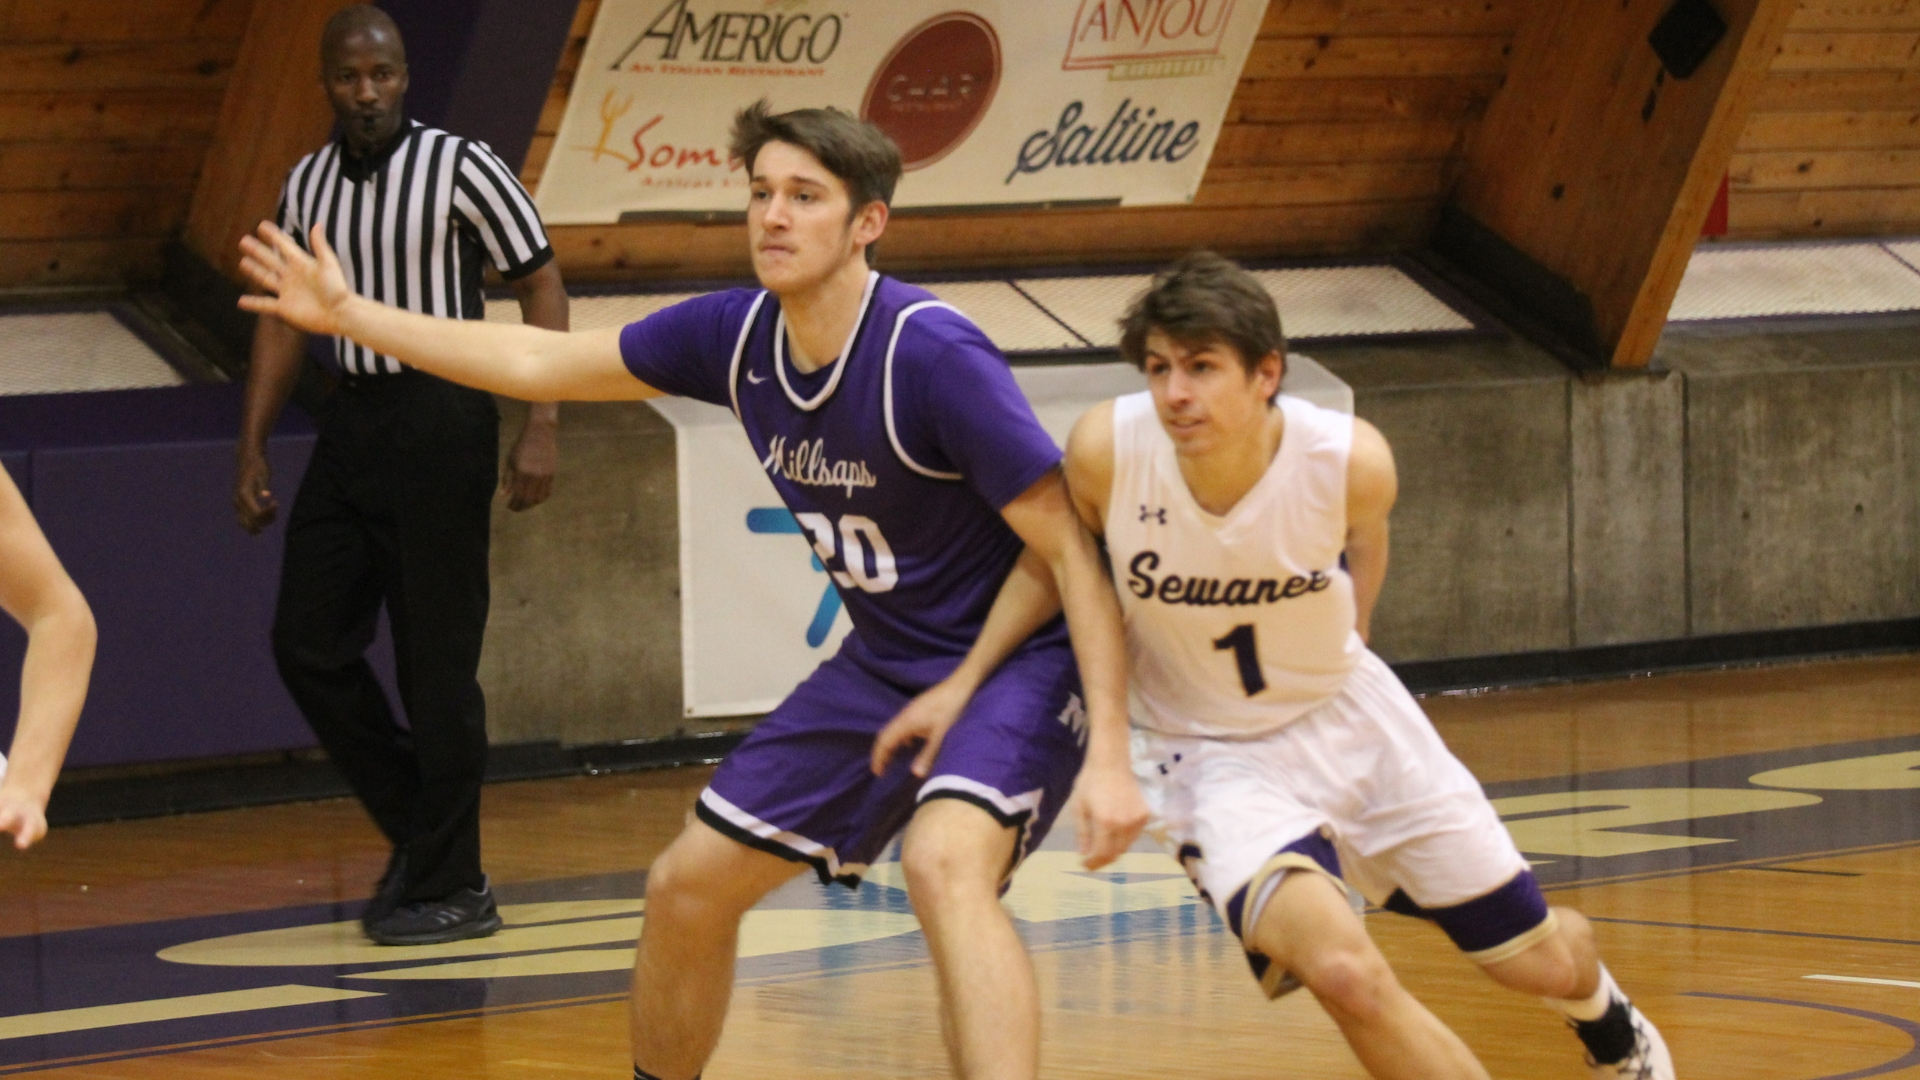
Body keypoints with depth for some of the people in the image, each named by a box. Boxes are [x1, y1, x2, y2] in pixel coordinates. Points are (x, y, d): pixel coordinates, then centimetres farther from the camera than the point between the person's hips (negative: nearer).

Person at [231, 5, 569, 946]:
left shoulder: (460, 167, -8)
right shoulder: (307, 186, 9)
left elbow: (540, 286, -7)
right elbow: (286, 316, 17)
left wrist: (540, 430, -14)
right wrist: (253, 449, 12)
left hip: (440, 418, -6)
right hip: (351, 422, 6)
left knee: (438, 664, -4)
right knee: (306, 644, 3)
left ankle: (451, 886, 4)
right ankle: (419, 835, 17)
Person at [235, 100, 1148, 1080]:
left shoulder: (935, 357, -26)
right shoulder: (738, 336, -5)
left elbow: (1072, 553, -25)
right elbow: (544, 364, 9)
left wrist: (1109, 757, -31)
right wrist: (349, 318, 9)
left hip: (1016, 658, -8)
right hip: (883, 663, 8)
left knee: (944, 864, -36)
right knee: (688, 888, 10)